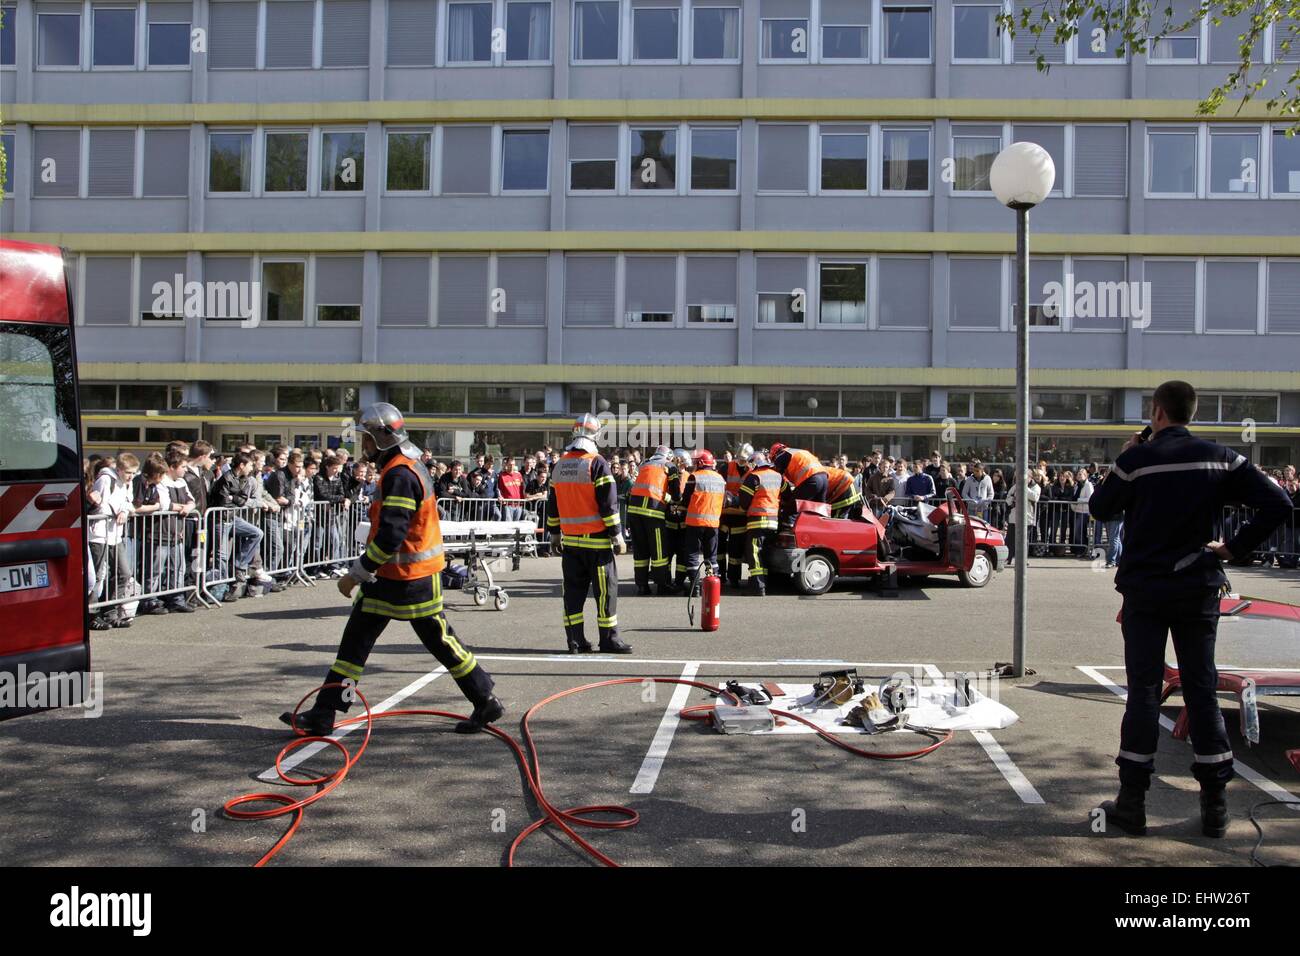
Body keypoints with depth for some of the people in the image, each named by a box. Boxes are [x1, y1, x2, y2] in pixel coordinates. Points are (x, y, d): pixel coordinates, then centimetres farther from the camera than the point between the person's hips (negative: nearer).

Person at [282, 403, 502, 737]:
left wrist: (357, 573, -20)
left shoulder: (400, 475, -21)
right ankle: (323, 714, 13)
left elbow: (390, 536, -27)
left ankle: (487, 703, 18)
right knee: (355, 640, 8)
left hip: (413, 580, -10)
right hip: (388, 575, 10)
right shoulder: (404, 468, 12)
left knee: (441, 641, 3)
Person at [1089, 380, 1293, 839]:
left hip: (1145, 591, -2)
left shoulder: (1137, 460, -10)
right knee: (1202, 690, 9)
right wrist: (1235, 548, 0)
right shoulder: (1220, 458, 1)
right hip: (1199, 590, 3)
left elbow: (1099, 509, 2)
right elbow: (1277, 504, -5)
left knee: (1143, 691, 3)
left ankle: (1132, 802, 6)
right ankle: (1215, 804, 14)